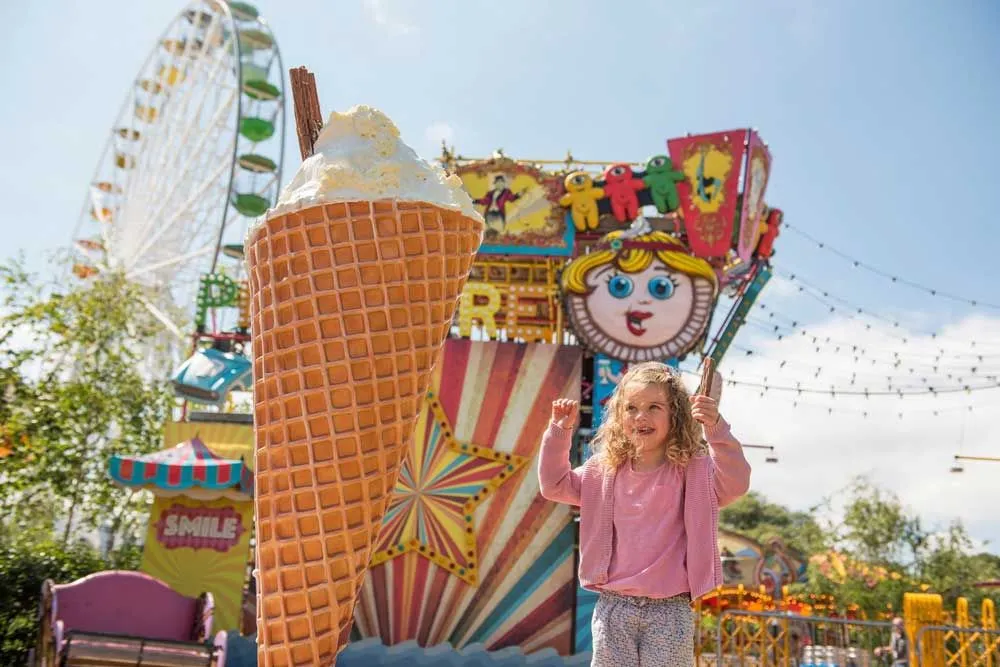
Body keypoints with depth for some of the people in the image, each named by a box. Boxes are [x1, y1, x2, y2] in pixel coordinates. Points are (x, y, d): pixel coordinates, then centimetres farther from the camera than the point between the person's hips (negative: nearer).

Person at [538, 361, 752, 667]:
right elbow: (555, 485, 11)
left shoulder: (693, 470, -6)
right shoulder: (605, 471, 4)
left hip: (670, 608, -3)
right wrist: (560, 431, 0)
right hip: (613, 606, 3)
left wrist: (716, 430, -37)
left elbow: (735, 483, -23)